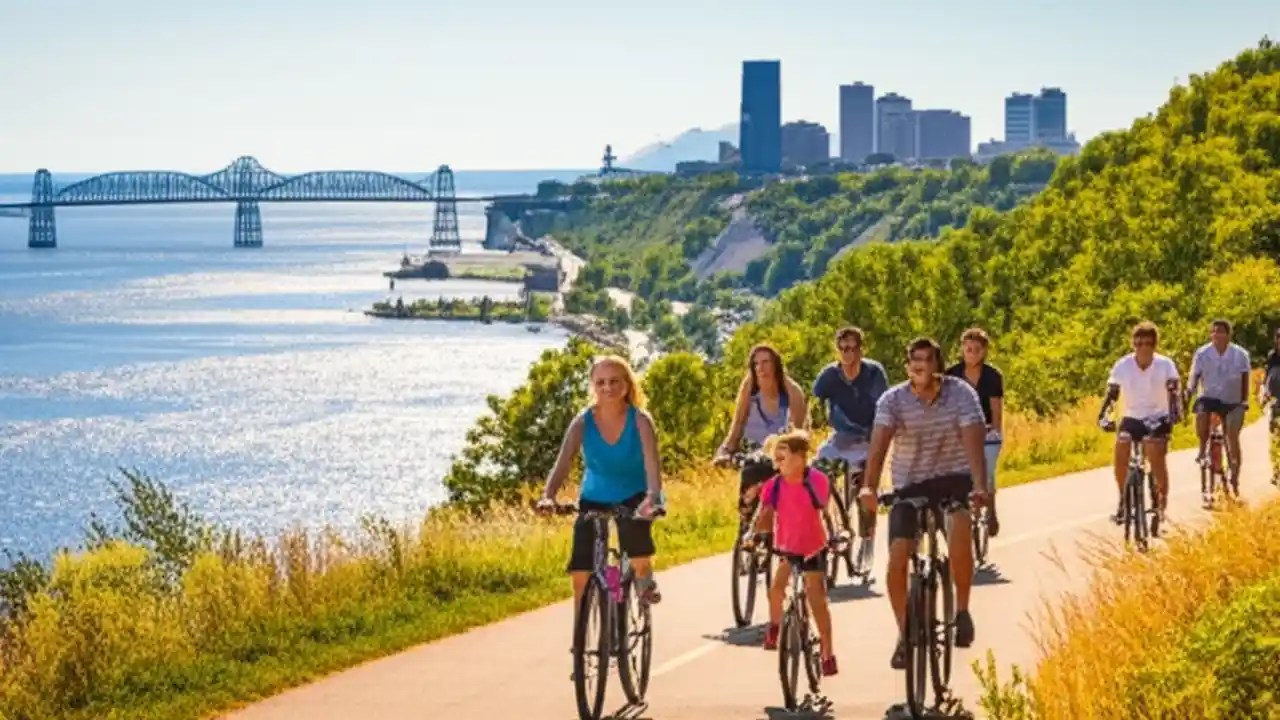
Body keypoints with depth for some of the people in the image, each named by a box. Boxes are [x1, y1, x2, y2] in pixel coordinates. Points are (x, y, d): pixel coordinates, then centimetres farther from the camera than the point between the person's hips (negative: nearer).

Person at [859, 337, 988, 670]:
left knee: (959, 528, -33)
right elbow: (879, 443, -26)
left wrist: (980, 487, -42)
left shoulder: (962, 394, -15)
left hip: (953, 478, -1)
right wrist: (868, 487, -44)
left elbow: (973, 442, -26)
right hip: (909, 484, 2)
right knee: (897, 561, -10)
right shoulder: (893, 400, -13)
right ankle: (905, 635, 11)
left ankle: (962, 609, -13)